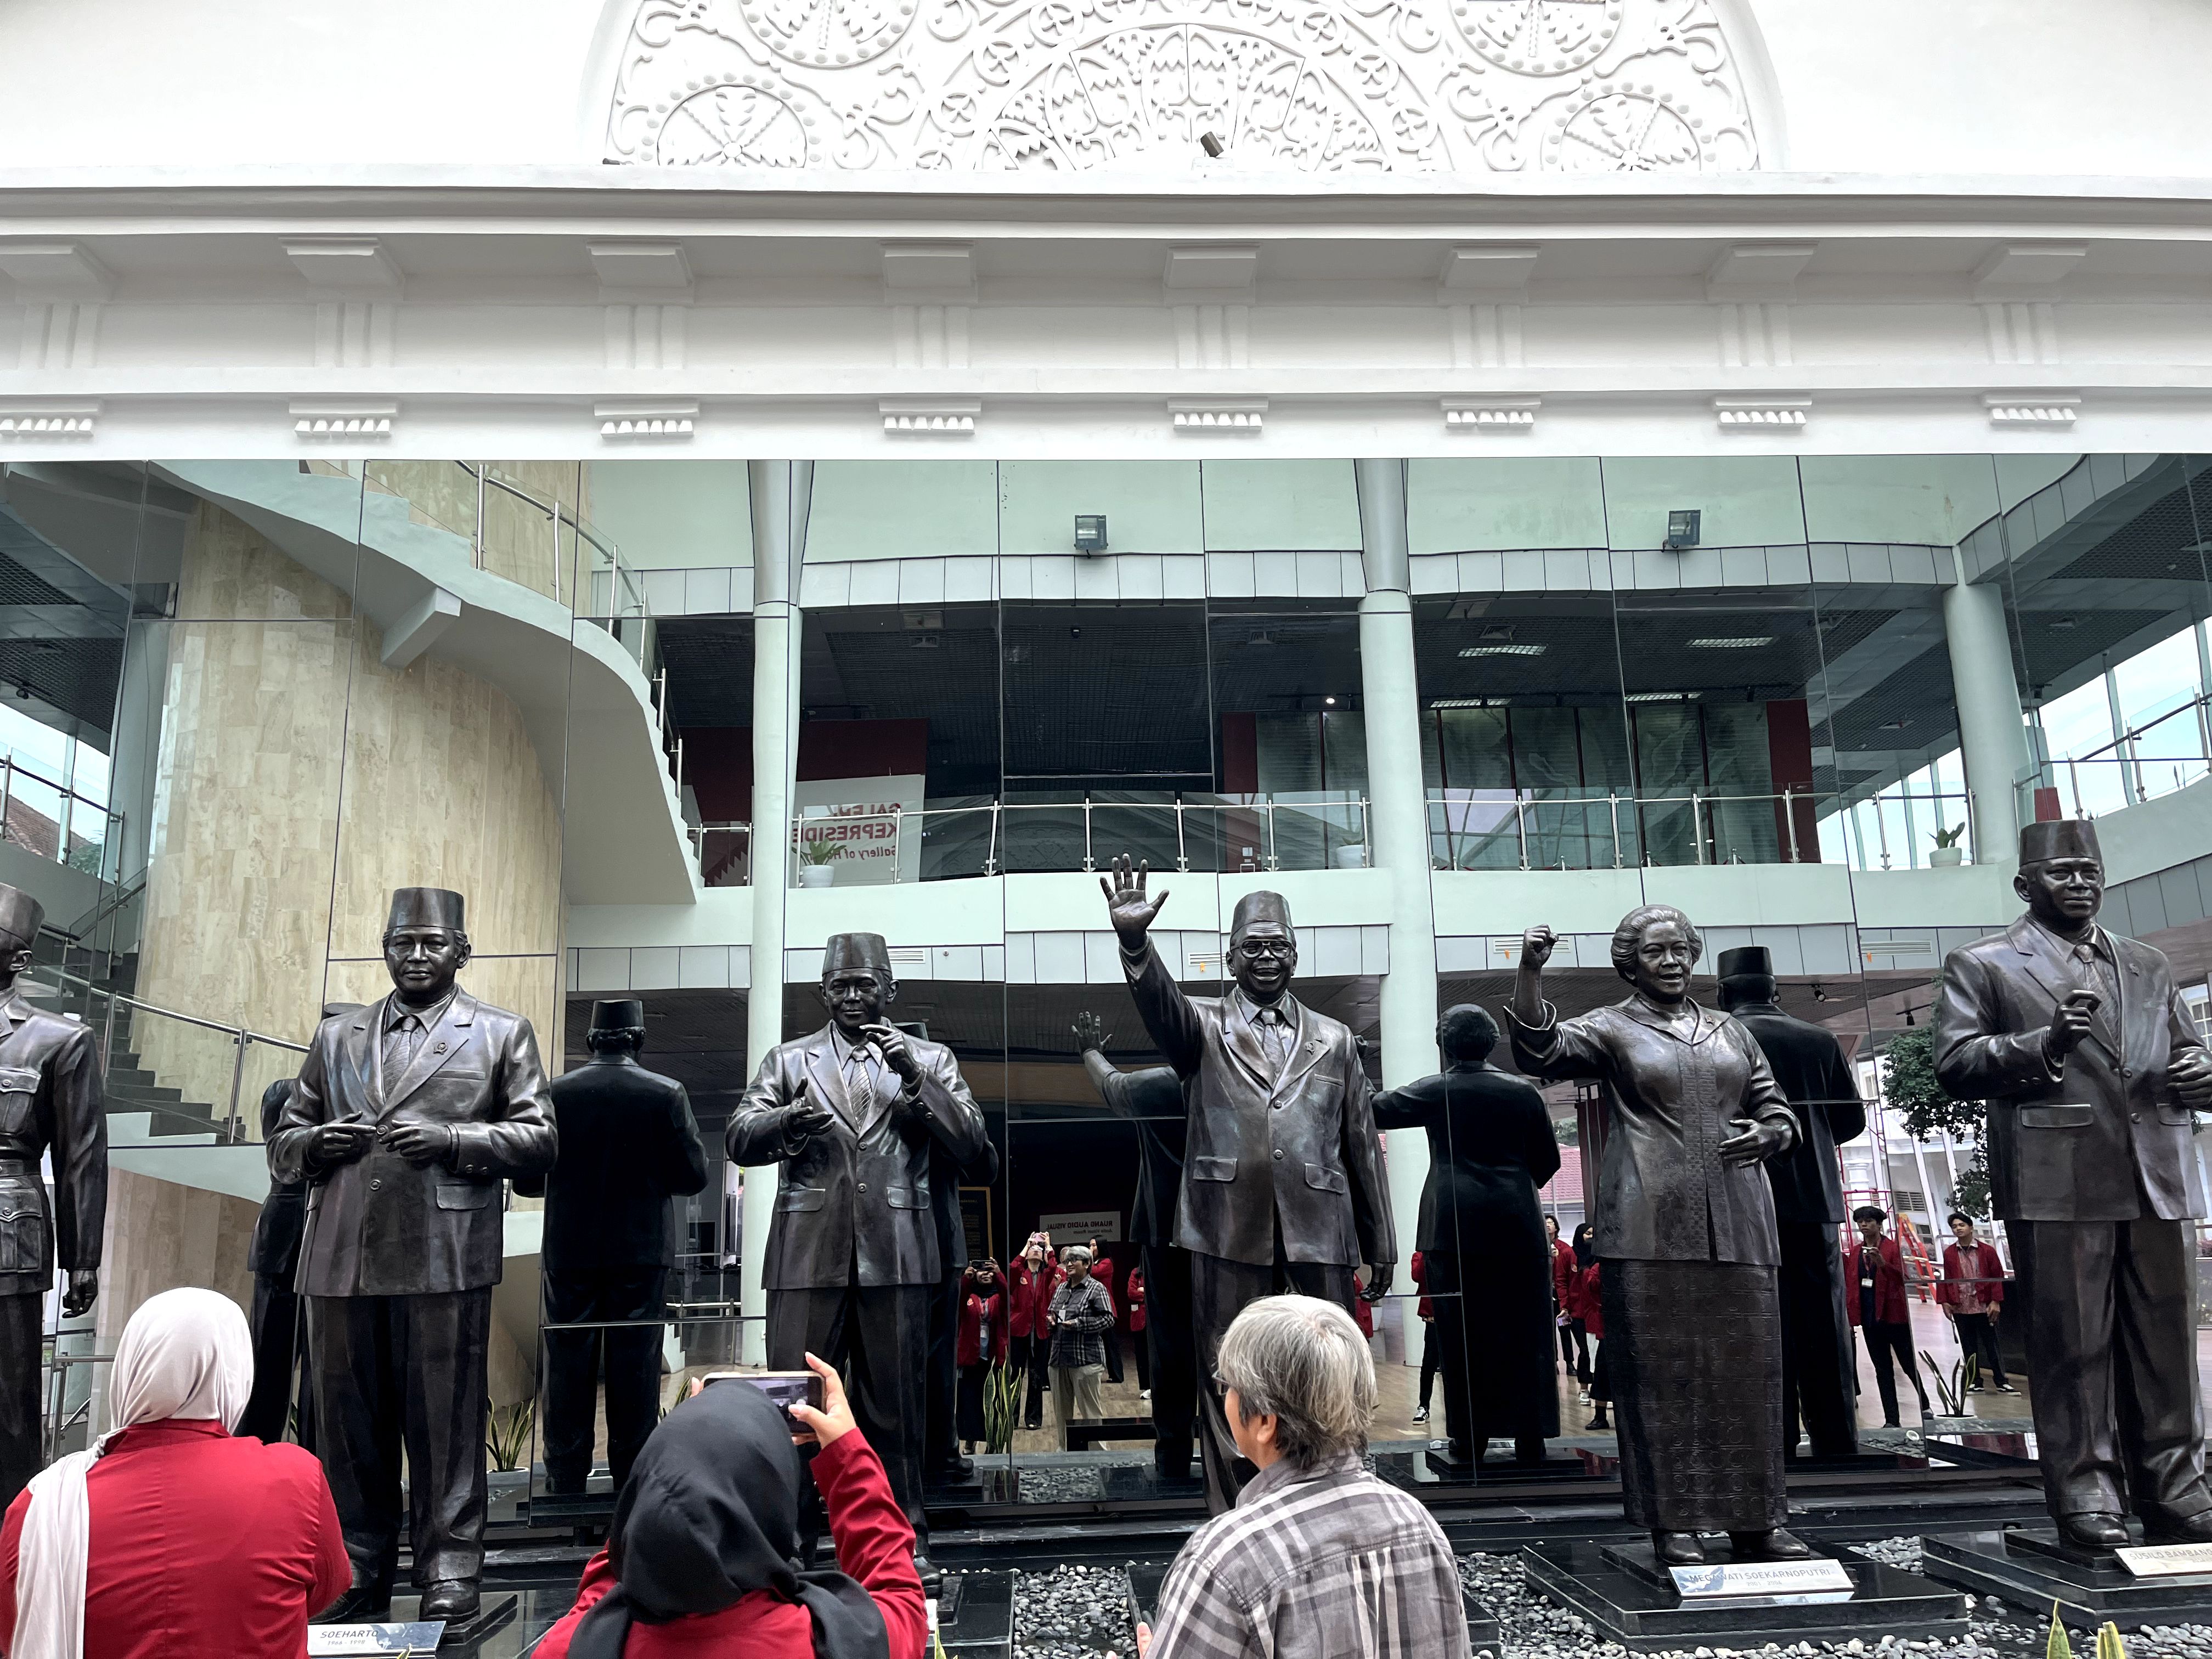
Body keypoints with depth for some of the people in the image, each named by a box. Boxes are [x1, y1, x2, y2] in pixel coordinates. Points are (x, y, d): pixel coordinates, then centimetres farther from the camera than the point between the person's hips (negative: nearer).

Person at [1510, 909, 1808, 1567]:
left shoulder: (1731, 1033, 20)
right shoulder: (1612, 1030, 7)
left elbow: (1779, 1112, 22)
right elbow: (1539, 1049, -11)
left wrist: (1767, 1135, -2)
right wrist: (1531, 970, -24)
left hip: (1737, 1227, 4)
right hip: (1651, 1229, -4)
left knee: (1748, 1369, 5)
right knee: (1662, 1372, -2)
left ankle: (1755, 1521, 15)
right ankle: (1675, 1525, 4)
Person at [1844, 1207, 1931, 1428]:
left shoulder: (1892, 1247, -5)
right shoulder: (1855, 1251, 10)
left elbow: (1902, 1278, -19)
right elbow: (1849, 1282, 14)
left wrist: (1883, 1264, -33)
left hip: (1893, 1314, -5)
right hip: (1869, 1317, 5)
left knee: (1908, 1364, 4)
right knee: (1882, 1369, 7)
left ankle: (1925, 1406, 25)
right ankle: (1891, 1420, 10)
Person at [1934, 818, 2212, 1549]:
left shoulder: (2149, 966, 23)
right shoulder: (1981, 965, 6)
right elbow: (1955, 1064, -3)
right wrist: (2045, 1042, -17)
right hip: (2058, 1183, -5)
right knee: (2073, 1346, -1)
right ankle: (2085, 1495, 6)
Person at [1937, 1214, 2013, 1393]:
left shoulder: (1987, 1251, 0)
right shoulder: (1949, 1253, 5)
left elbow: (1998, 1277, 0)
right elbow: (1944, 1278, 7)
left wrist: (1996, 1301, -7)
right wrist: (1944, 1301, 0)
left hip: (1984, 1307, -2)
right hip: (1960, 1309, 2)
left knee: (1991, 1345, 4)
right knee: (1968, 1347, 8)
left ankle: (2001, 1383, 11)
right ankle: (1976, 1382, 15)